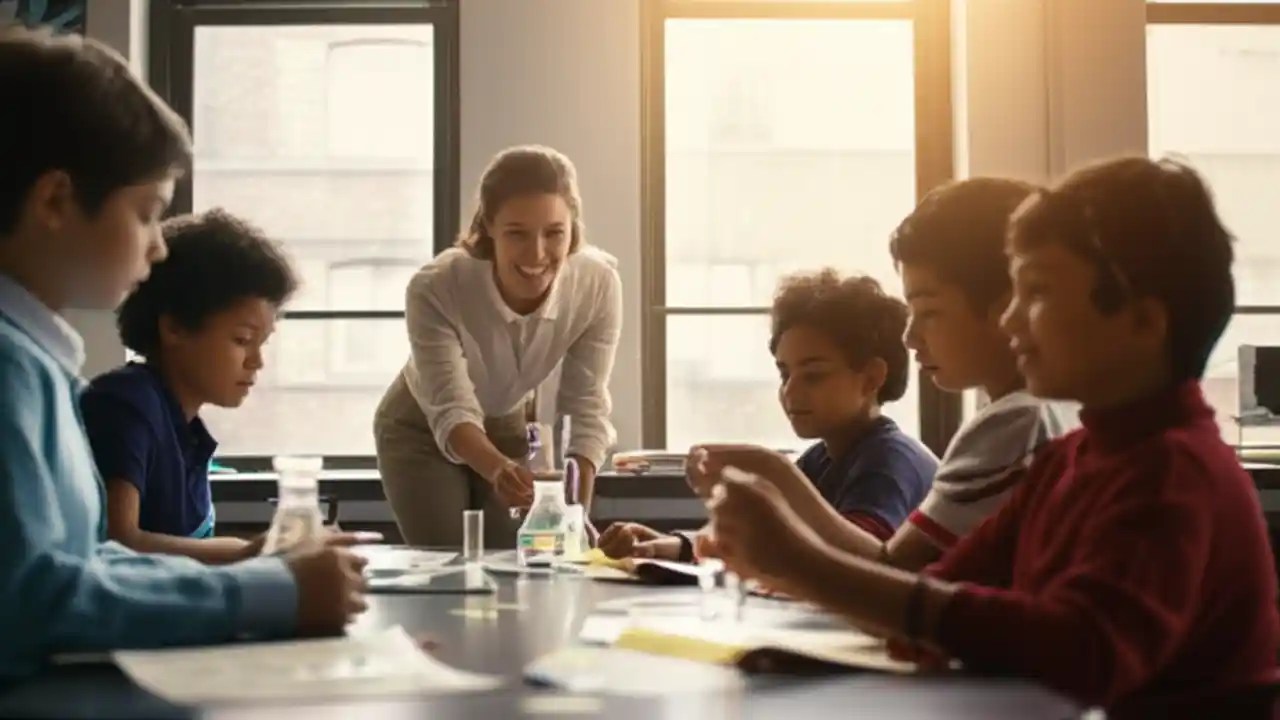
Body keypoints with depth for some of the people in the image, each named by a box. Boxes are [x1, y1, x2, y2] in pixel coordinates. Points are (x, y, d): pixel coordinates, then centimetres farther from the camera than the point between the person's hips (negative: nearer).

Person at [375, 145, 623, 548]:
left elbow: (584, 410, -22)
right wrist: (499, 469, -58)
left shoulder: (599, 284, -28)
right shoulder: (436, 288, -36)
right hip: (423, 430, -2)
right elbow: (452, 411, -37)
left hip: (511, 427, 2)